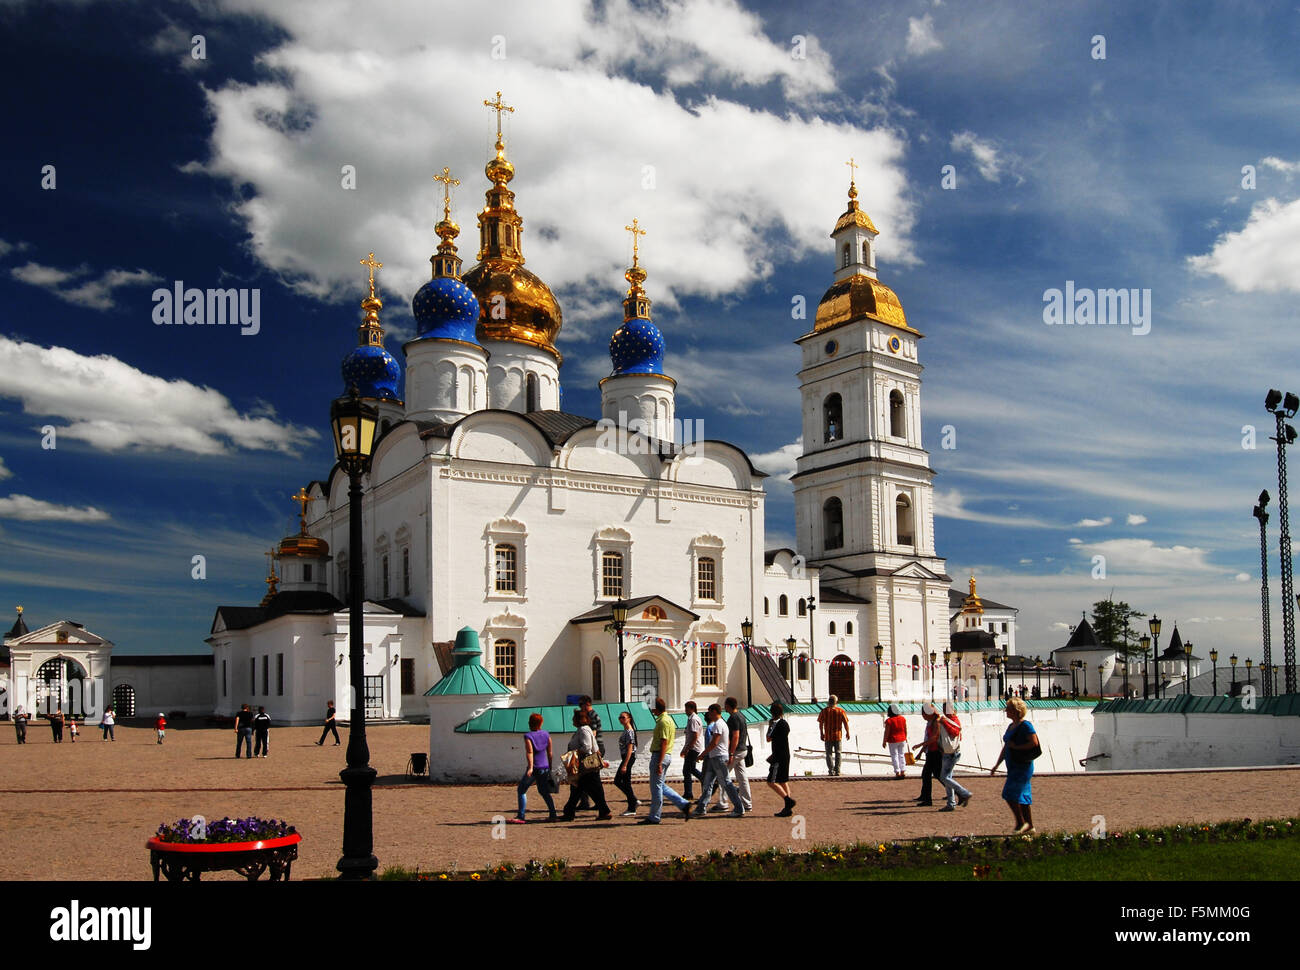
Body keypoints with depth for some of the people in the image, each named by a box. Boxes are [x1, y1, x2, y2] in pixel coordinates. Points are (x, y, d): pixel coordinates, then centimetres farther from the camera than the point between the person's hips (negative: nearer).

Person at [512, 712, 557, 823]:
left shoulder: (528, 736, -9)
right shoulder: (546, 735, 6)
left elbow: (530, 752, -19)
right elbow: (549, 752, 10)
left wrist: (530, 767, -25)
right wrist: (550, 767, 17)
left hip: (534, 768, -6)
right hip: (545, 767, 6)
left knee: (521, 790, 5)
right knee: (544, 792, 18)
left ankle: (521, 816, -2)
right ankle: (552, 815, 12)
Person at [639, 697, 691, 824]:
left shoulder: (663, 721, -16)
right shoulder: (668, 719, 16)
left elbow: (664, 743, -21)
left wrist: (659, 763, -23)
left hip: (660, 756, -10)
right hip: (667, 756, 10)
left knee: (656, 786, -2)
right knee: (660, 786, 15)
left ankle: (654, 817, 6)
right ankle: (684, 804, 9)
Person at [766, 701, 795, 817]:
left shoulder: (778, 725, -17)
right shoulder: (785, 723, 12)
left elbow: (768, 739, -10)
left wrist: (770, 726, 3)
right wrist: (773, 755, 26)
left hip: (779, 758, -9)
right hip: (786, 756, 9)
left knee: (771, 782, -10)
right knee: (783, 781, 12)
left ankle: (789, 800, -14)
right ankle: (788, 808, 12)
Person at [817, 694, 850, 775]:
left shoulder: (824, 711, -1)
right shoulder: (841, 711, -1)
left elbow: (820, 723, -2)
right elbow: (845, 722, -3)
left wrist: (821, 734, 6)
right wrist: (847, 732, 9)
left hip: (828, 736, 0)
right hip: (838, 735, 0)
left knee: (829, 754, 5)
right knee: (838, 753, 9)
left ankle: (831, 769, -7)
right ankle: (837, 770, 5)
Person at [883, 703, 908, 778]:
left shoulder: (889, 720, -17)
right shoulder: (903, 719, -2)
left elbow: (887, 732, -14)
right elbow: (905, 730, 6)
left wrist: (884, 742, -5)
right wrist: (905, 738, 21)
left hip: (893, 741, -4)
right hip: (902, 740, 4)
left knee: (894, 756, 4)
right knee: (902, 755, 14)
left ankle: (897, 773, 4)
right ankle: (903, 772, 13)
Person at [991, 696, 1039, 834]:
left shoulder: (1025, 726, -12)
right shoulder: (1011, 726, 15)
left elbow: (1034, 743, -22)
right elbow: (1005, 748, 20)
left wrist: (1015, 746, -17)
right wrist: (996, 766, 18)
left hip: (1022, 766, -9)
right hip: (1013, 767, 9)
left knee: (1010, 794, -10)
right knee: (1022, 797, 10)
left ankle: (1021, 823, 2)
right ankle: (1030, 828, 15)